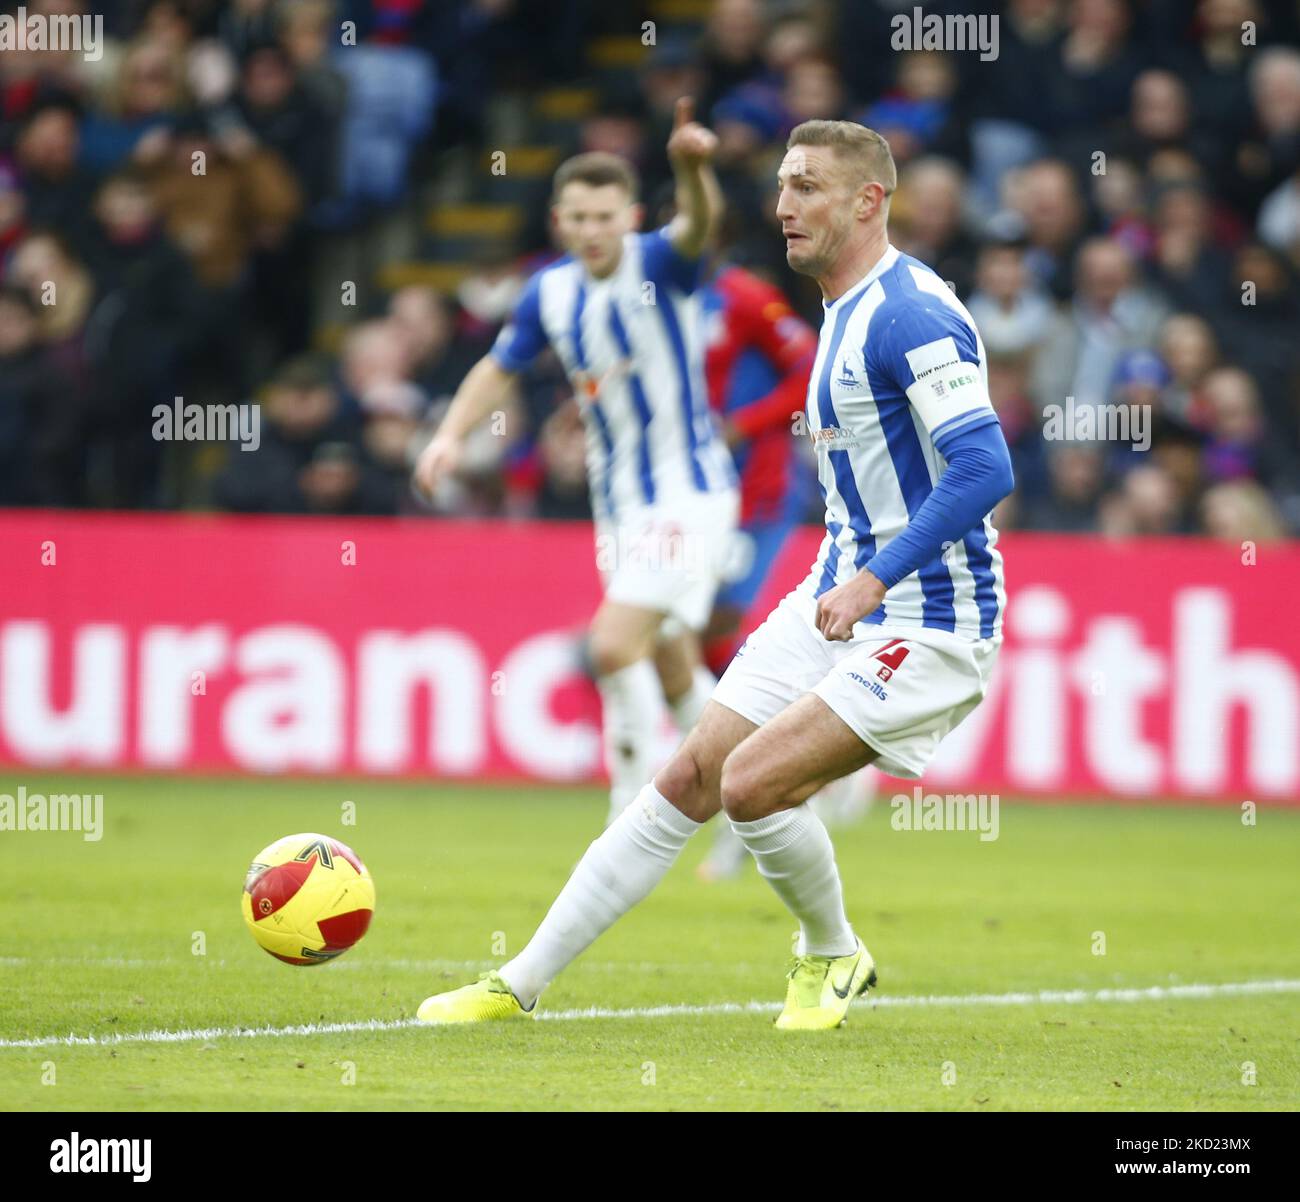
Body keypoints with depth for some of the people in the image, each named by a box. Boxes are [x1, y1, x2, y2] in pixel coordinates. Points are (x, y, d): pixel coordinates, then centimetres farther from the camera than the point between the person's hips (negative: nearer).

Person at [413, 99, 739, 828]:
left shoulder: (659, 264, -14)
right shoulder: (551, 292, 2)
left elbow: (701, 224, -37)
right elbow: (501, 368, 17)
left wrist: (692, 165, -59)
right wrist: (451, 435, 1)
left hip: (689, 492, -7)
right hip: (620, 504, 7)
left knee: (615, 644, -19)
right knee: (674, 675, 14)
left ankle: (638, 821, -6)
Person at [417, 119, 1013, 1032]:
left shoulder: (910, 315, -18)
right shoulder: (846, 311, 14)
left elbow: (985, 468, -28)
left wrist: (877, 578, -30)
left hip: (926, 626, -9)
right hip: (838, 599, 9)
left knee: (752, 782, -20)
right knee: (686, 782, 4)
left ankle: (834, 958, 7)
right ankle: (522, 984, 8)